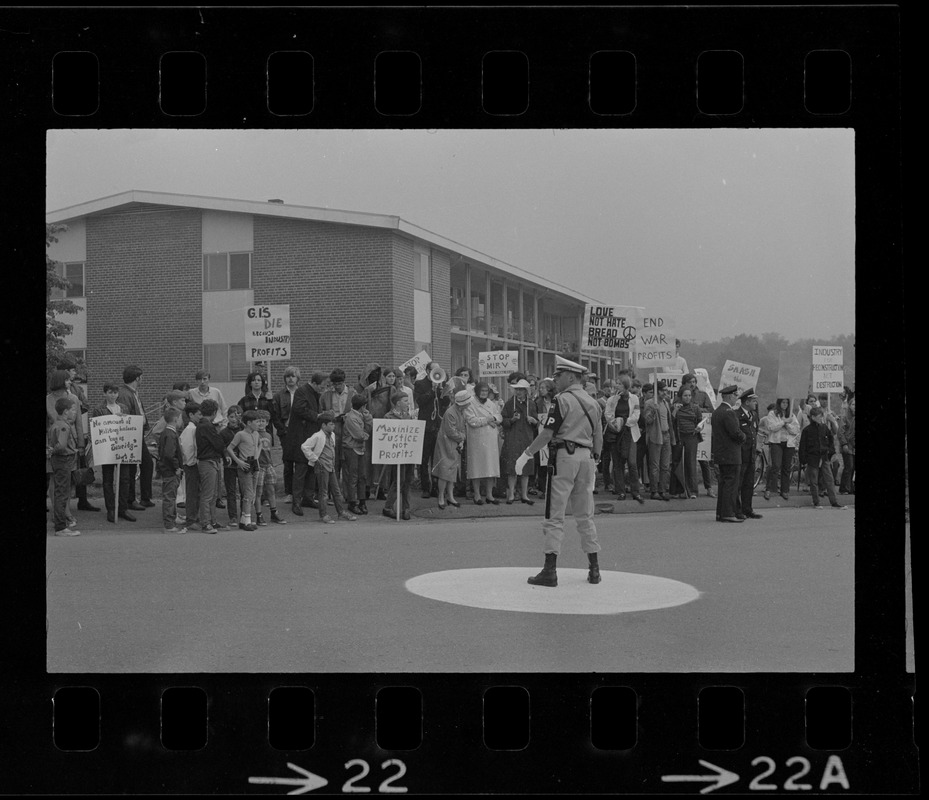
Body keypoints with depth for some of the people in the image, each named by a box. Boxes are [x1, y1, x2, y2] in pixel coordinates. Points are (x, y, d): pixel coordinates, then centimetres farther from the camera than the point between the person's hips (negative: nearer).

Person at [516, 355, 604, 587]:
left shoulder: (563, 400, -7)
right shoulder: (593, 403, 14)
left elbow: (547, 433, -12)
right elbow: (598, 438, 16)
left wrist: (526, 454, -4)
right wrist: (595, 463, 25)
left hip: (565, 455, -7)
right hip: (587, 457, 7)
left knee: (555, 515, -4)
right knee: (585, 515, 13)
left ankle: (550, 570, -7)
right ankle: (594, 568, 13)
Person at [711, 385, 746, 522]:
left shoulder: (716, 411, 13)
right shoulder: (729, 412, -17)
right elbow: (735, 433, -22)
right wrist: (743, 436, 0)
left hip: (720, 454, 10)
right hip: (730, 454, -10)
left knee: (724, 483, 13)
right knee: (731, 483, -6)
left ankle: (720, 513, 16)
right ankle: (728, 514, -7)